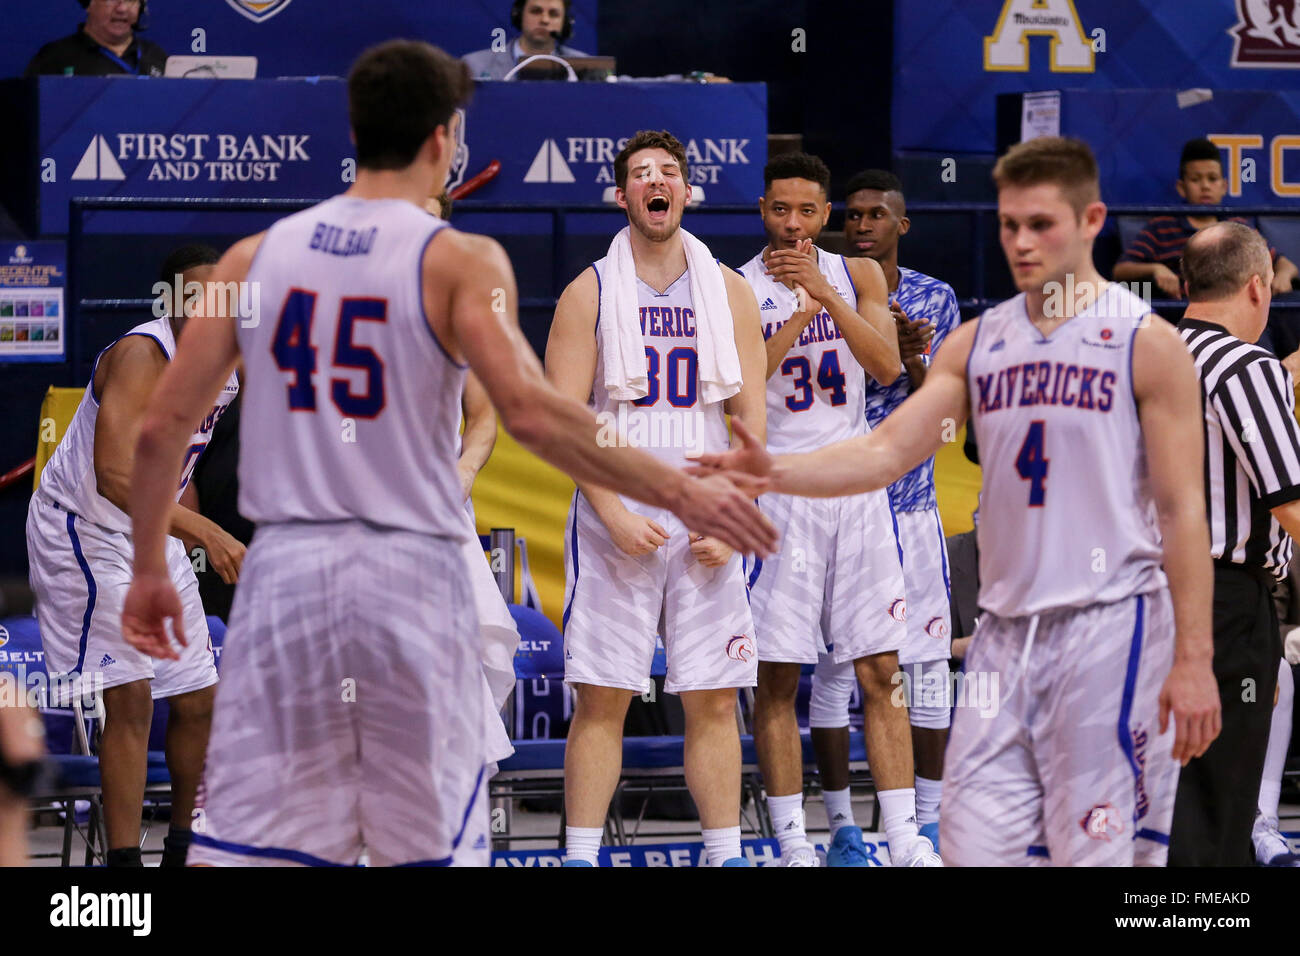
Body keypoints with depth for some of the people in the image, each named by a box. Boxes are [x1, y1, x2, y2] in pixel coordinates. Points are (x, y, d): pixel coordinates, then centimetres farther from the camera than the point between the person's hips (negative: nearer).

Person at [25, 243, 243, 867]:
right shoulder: (142, 356, -26)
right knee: (131, 694, -18)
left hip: (154, 534, 8)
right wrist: (204, 532, -44)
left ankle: (184, 849, 27)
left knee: (199, 699, 10)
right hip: (83, 529, -8)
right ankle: (124, 858, -17)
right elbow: (115, 475, -38)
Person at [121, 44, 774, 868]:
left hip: (284, 570, 3)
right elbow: (529, 413, -19)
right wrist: (680, 494, -15)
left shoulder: (256, 257, 7)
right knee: (432, 848, 7)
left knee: (241, 844, 3)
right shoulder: (460, 261, -5)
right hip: (411, 576, -3)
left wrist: (149, 569, 19)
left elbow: (163, 427, 6)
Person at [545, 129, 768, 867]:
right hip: (615, 522, -2)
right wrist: (615, 514, -12)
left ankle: (727, 855, 7)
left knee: (714, 701, 2)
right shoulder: (590, 293, 2)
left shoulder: (729, 291, 9)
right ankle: (582, 855, 0)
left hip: (707, 525, 2)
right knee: (601, 698, -3)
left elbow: (751, 419, 8)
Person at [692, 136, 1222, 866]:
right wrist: (776, 473, -14)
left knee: (1101, 852, -5)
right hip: (1007, 633, 5)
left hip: (1110, 626, -5)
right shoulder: (976, 345, 11)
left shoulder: (1146, 343, -4)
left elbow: (1183, 511, -6)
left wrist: (1194, 660, -12)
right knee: (975, 848, 2)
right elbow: (887, 452, 4)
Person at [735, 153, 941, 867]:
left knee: (881, 671, 0)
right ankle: (792, 841, 4)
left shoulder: (857, 276, 8)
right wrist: (799, 315, -20)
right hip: (775, 490, -2)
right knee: (777, 677, -2)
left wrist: (824, 292, -16)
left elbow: (887, 365, -6)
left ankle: (904, 839, 0)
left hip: (856, 487, 3)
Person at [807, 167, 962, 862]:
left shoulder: (934, 300, 6)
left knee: (926, 662, 3)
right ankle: (842, 826, 5)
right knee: (833, 663, -2)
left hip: (910, 501, 2)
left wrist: (912, 362, -16)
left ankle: (928, 823, 11)